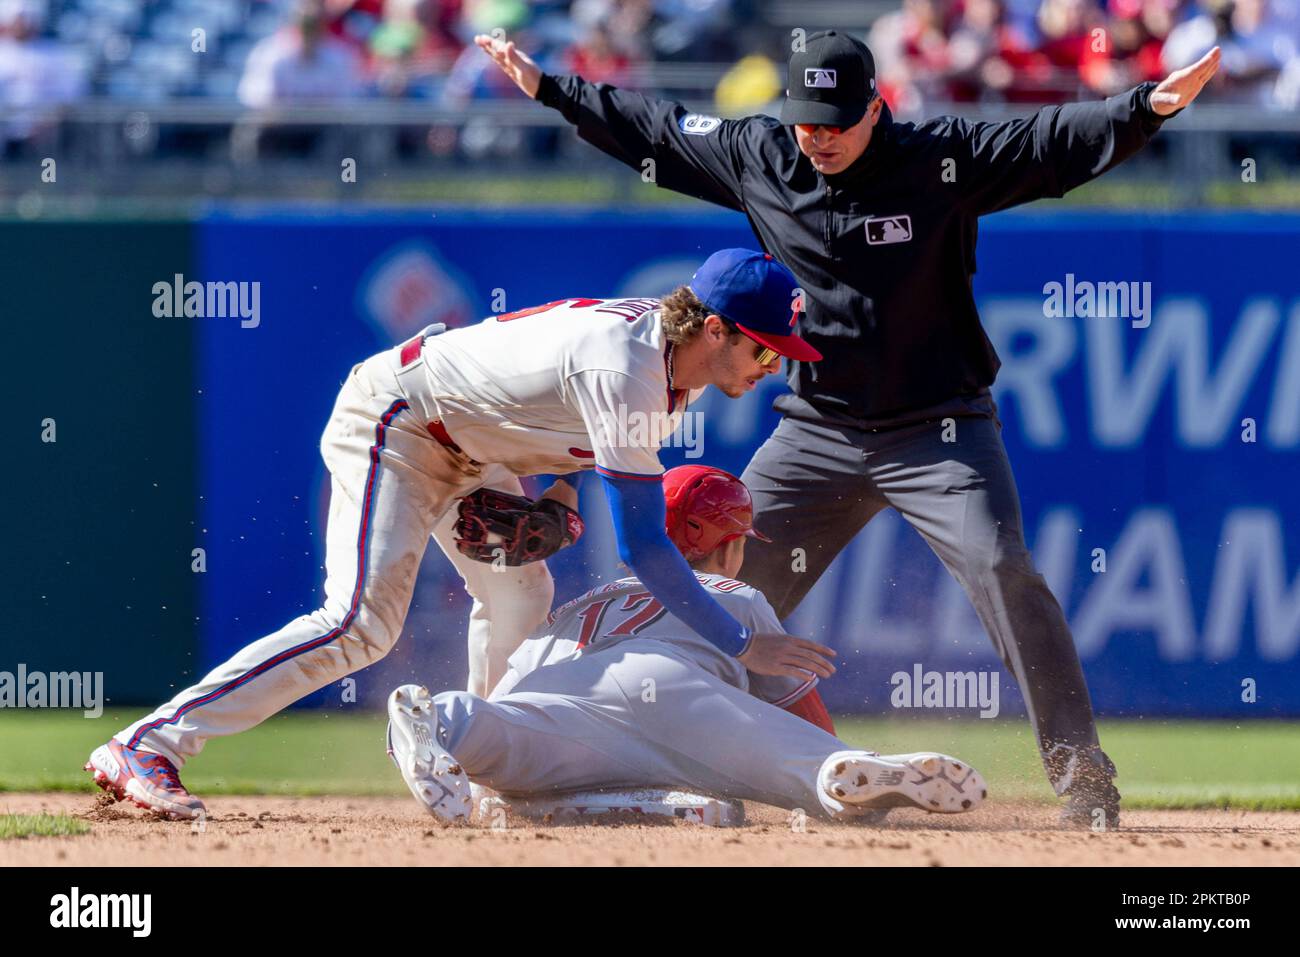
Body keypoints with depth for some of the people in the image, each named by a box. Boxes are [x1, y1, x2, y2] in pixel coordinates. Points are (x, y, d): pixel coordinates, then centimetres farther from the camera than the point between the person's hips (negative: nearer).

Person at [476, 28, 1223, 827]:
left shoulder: (943, 161, -14)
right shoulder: (759, 158, -2)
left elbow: (1058, 143, -22)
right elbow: (654, 130, 11)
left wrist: (1153, 105, -38)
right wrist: (547, 88, 16)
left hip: (939, 430, -4)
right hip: (819, 428, 4)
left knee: (1001, 570, -21)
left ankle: (1079, 767, -16)